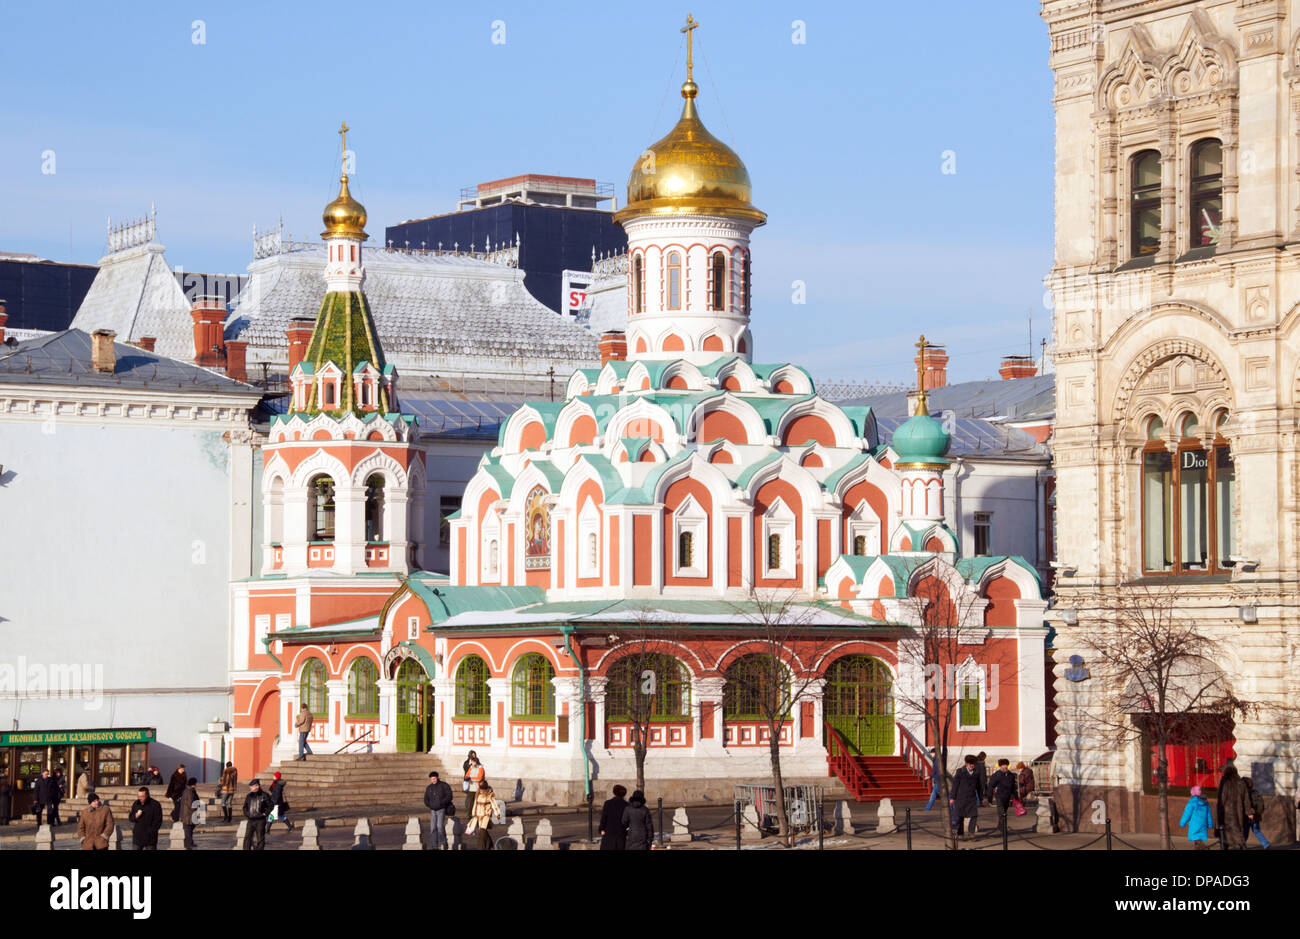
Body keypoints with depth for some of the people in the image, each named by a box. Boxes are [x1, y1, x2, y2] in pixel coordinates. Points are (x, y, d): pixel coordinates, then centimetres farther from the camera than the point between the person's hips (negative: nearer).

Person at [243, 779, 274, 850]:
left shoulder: (264, 796, -5)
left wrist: (265, 813, -6)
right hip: (251, 820, 4)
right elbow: (245, 806, 21)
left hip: (260, 821, -4)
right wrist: (246, 814, 7)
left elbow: (271, 805, 1)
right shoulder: (249, 796, 8)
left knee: (260, 838, 2)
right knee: (247, 837, -2)